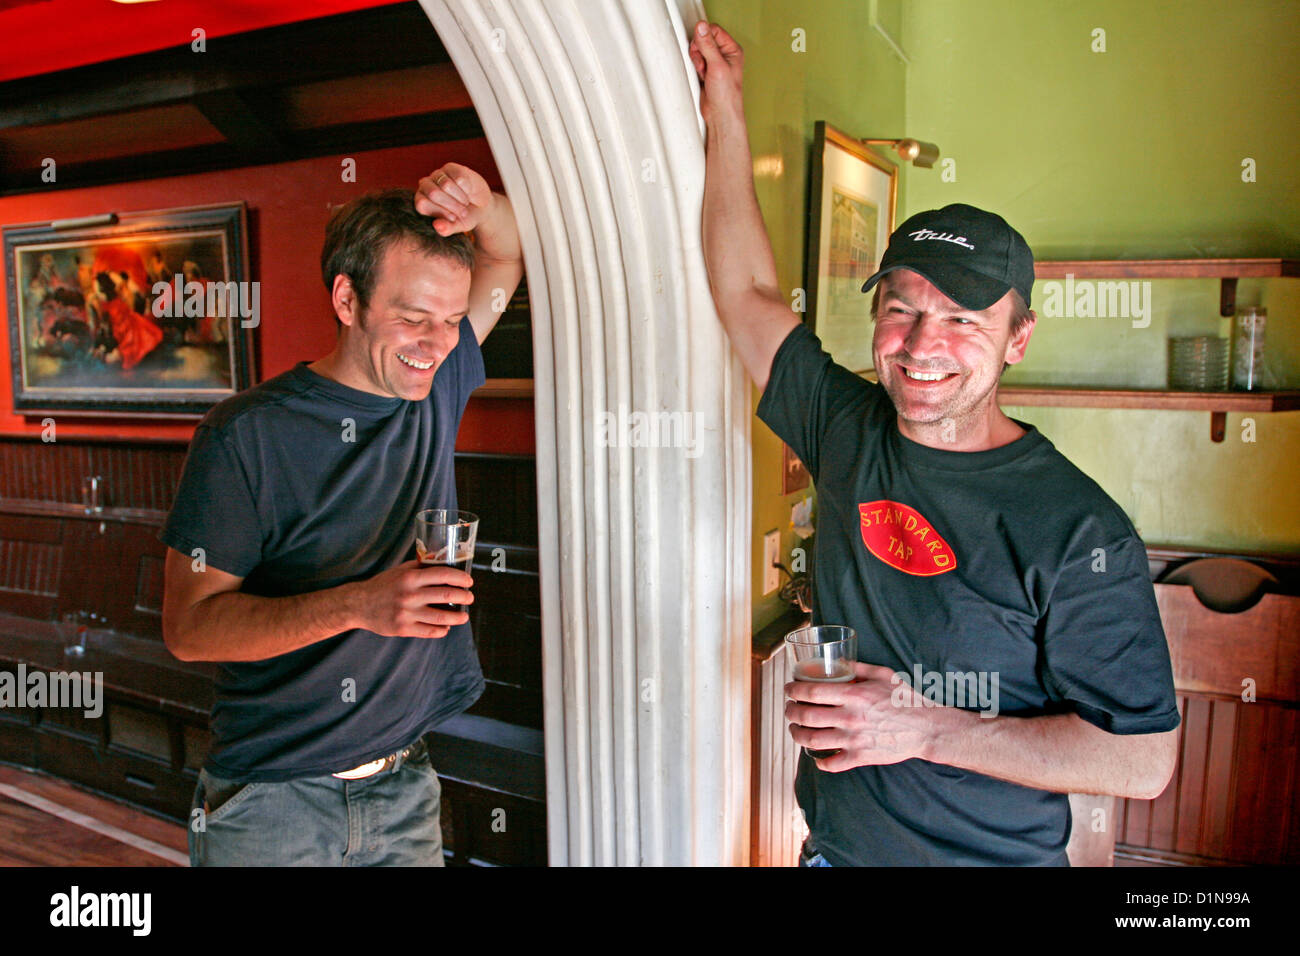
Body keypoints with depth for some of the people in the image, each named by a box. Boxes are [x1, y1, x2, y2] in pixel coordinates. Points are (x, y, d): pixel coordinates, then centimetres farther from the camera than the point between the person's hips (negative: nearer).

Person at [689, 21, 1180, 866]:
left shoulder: (1079, 530, -20)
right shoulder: (849, 431, -7)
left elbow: (1144, 759, -18)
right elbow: (749, 293, 1)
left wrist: (922, 728, -26)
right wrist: (725, 114, 3)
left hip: (997, 858, -4)